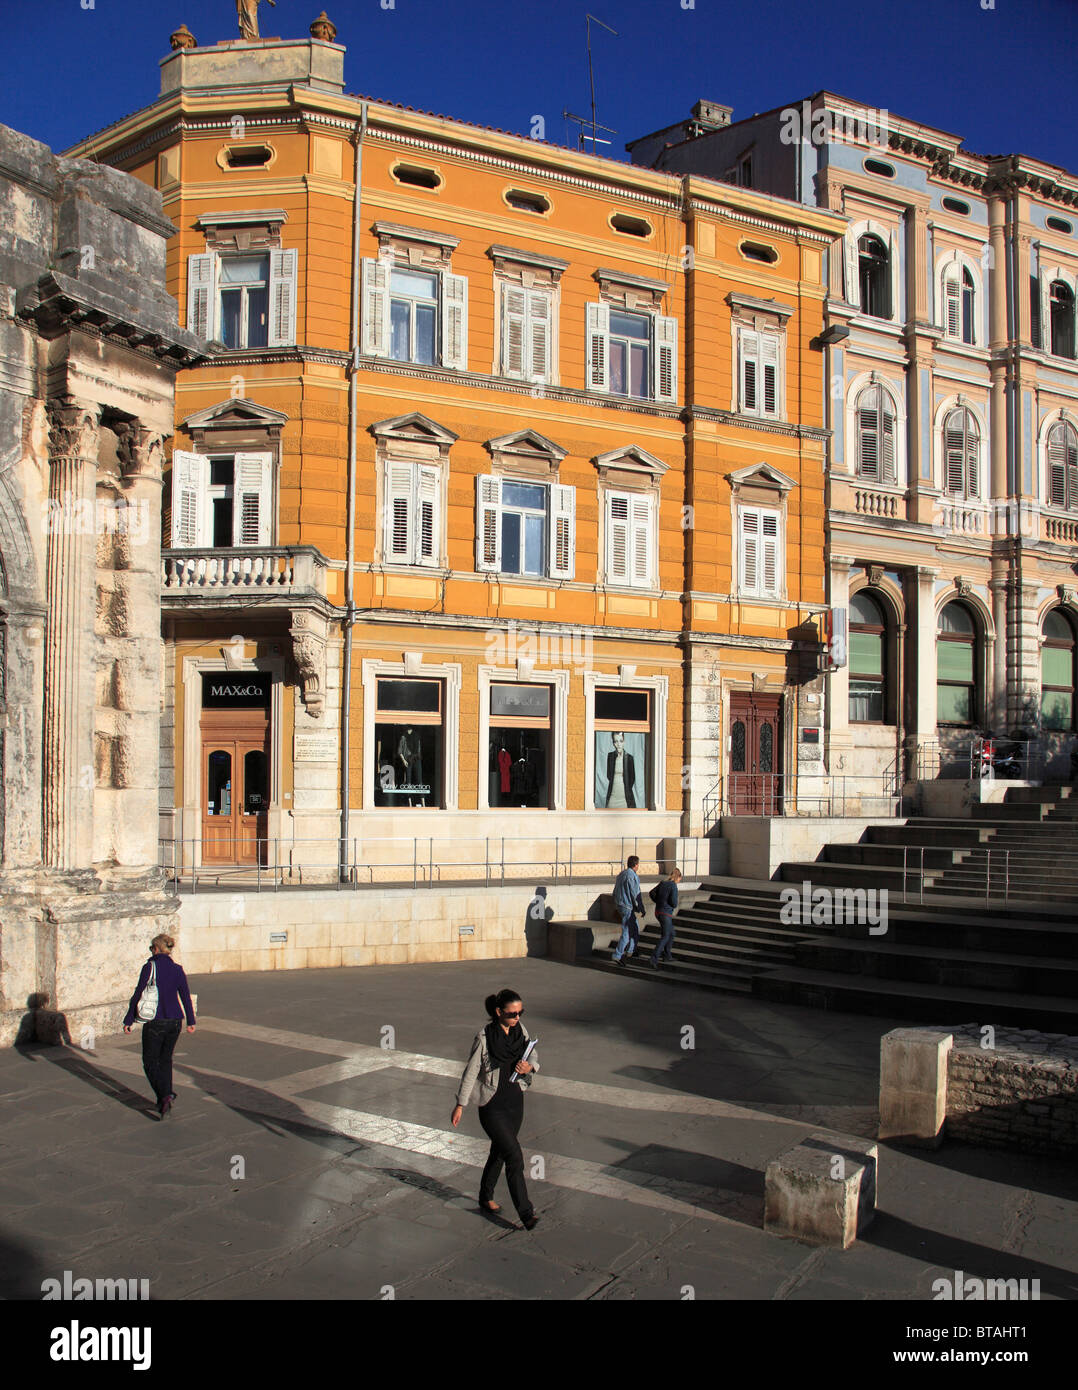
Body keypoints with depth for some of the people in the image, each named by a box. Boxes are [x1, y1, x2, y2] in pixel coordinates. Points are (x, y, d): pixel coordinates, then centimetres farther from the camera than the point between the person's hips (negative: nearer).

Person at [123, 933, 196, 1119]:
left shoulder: (150, 967, -10)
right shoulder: (177, 968, 3)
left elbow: (138, 995, -9)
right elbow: (186, 996, 6)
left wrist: (129, 1020, -1)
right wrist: (191, 1021, 15)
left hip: (155, 1022, -4)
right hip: (174, 1021, 5)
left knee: (150, 1061, 7)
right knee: (166, 1059, 18)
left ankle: (165, 1095, -13)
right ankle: (164, 1102, 17)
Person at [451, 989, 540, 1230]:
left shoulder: (521, 1030, -2)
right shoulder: (484, 1037, -18)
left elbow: (534, 1057, 10)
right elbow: (471, 1071, -10)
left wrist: (530, 1067, -14)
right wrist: (460, 1104, -4)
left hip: (516, 1101, 6)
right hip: (492, 1106, -6)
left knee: (499, 1152, 20)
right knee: (514, 1157, -10)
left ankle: (486, 1197, 40)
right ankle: (526, 1214, -4)